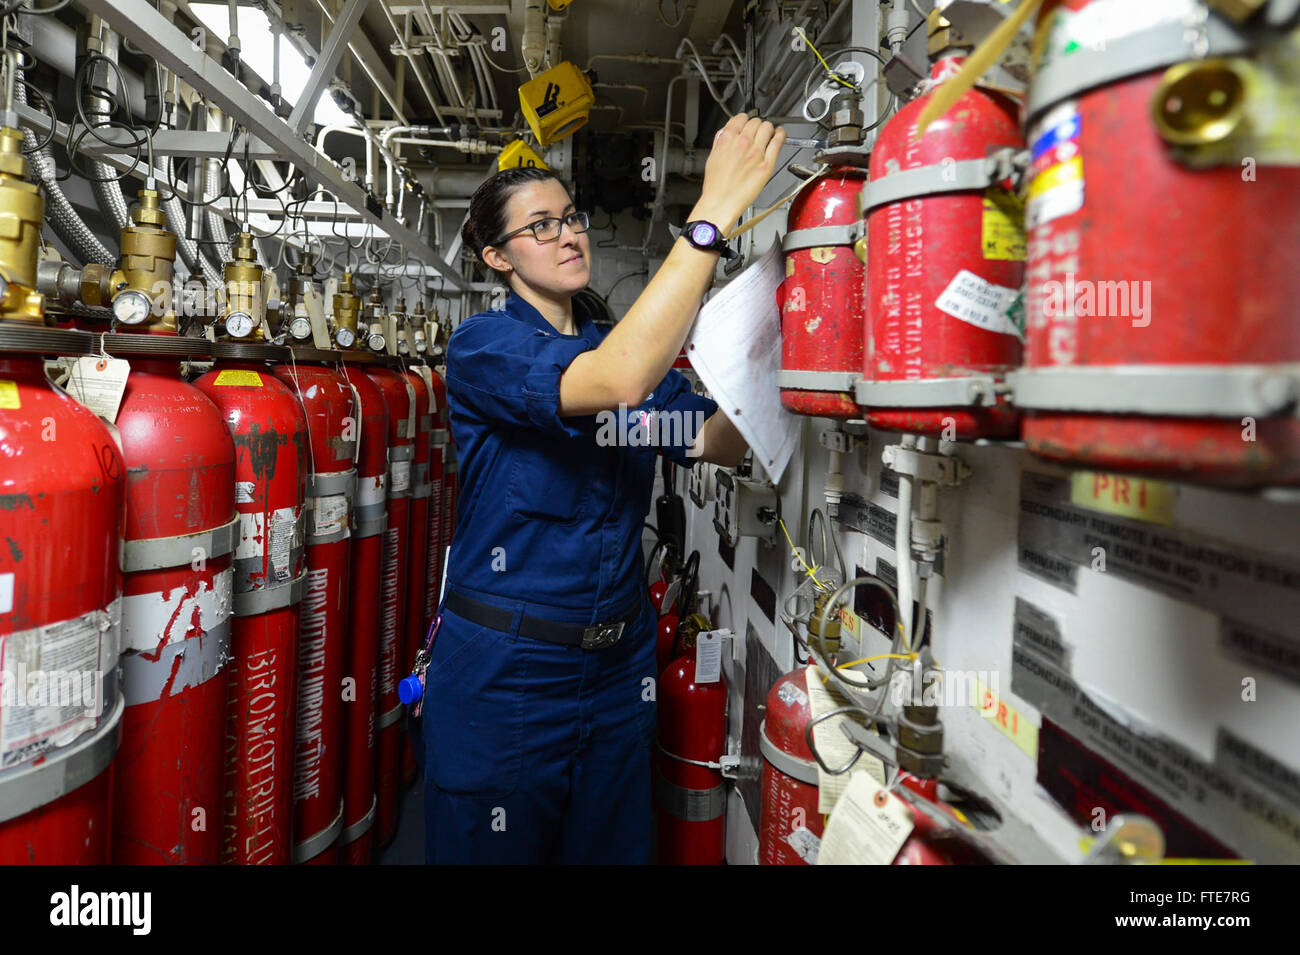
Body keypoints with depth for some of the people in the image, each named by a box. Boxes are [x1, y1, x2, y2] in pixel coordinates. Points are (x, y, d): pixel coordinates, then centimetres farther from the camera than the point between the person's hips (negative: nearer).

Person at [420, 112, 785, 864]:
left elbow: (720, 443, -1)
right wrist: (716, 209, -30)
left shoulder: (625, 344, 8)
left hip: (619, 659, 6)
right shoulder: (484, 345, -12)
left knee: (609, 845, 20)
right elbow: (617, 382, -31)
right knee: (494, 847, 13)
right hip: (505, 667, -5)